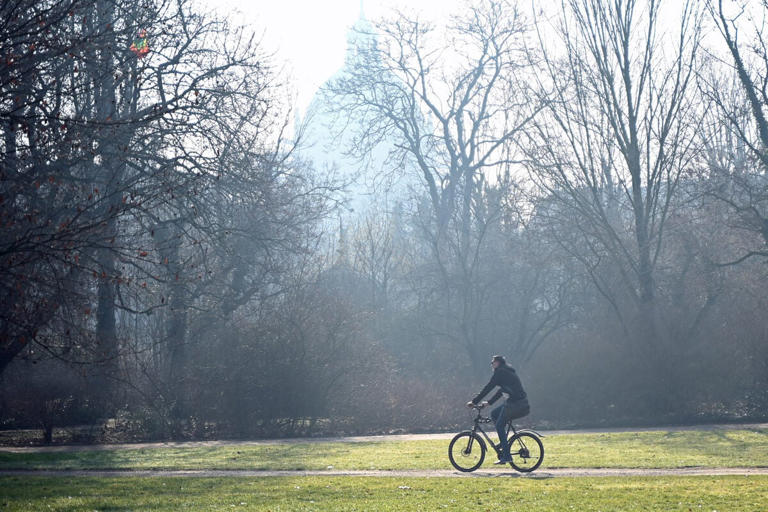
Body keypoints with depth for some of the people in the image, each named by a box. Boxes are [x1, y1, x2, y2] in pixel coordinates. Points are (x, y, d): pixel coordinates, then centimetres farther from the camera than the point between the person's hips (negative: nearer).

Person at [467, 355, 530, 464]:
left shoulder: (500, 372, -5)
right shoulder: (509, 372, 24)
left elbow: (487, 388, -7)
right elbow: (501, 391, 29)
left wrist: (474, 401, -4)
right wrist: (488, 402, 29)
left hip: (514, 403, -9)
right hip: (522, 403, 9)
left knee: (500, 426, -2)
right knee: (494, 414, 19)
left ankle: (506, 456, -6)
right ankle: (503, 442, 16)